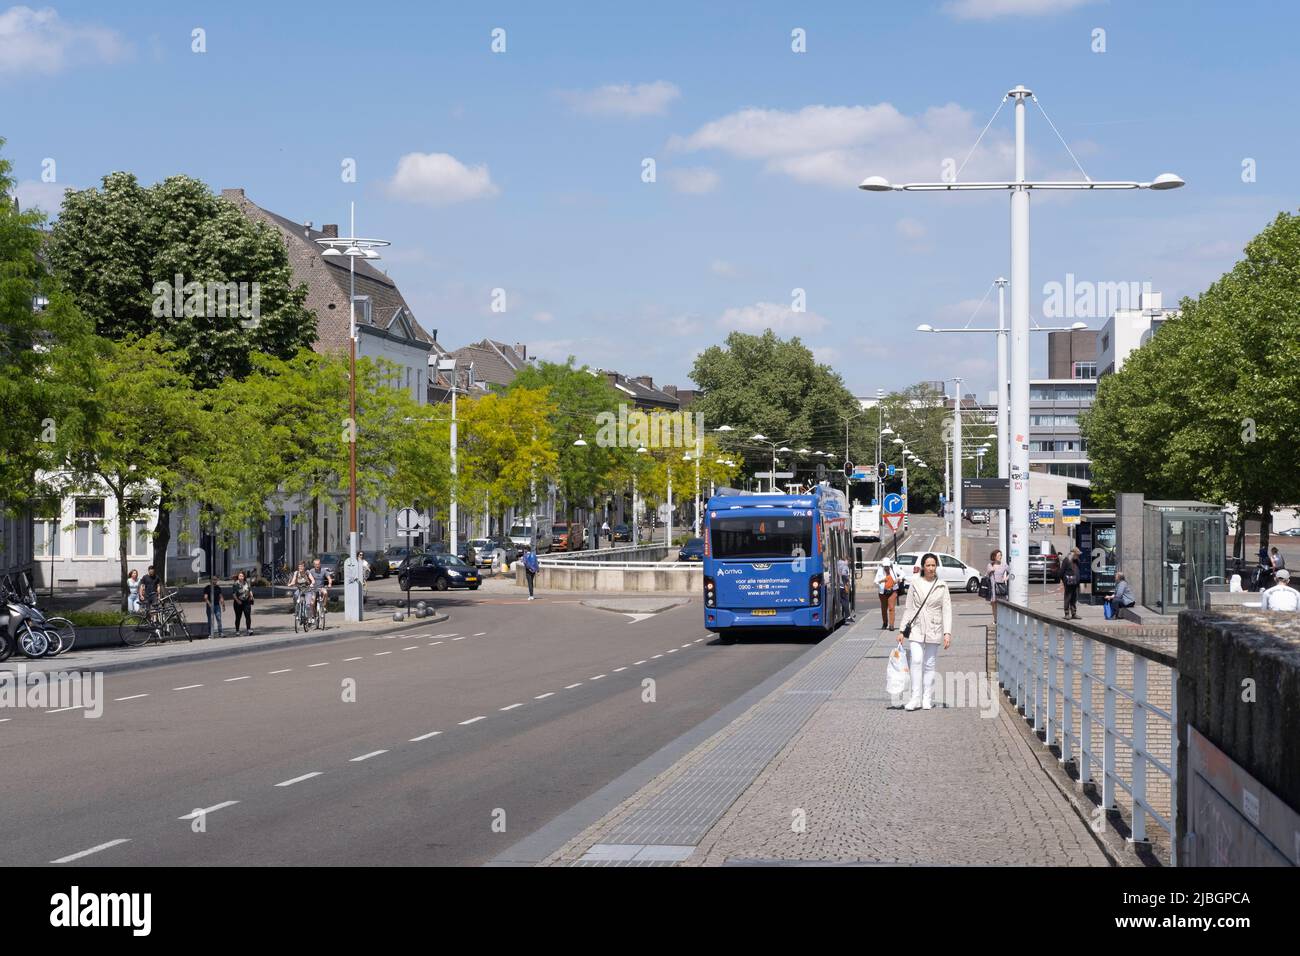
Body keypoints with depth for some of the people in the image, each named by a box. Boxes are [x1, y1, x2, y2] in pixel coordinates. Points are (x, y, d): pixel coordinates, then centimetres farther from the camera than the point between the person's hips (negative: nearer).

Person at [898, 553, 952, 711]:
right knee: (916, 661, -14)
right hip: (916, 629, 0)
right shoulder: (915, 584, 5)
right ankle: (916, 698, -14)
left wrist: (947, 633, -9)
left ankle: (927, 699, 11)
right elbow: (909, 609, 8)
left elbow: (947, 611, 0)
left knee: (929, 664, 4)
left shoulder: (942, 586, 3)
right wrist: (902, 631, 4)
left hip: (934, 630, 0)